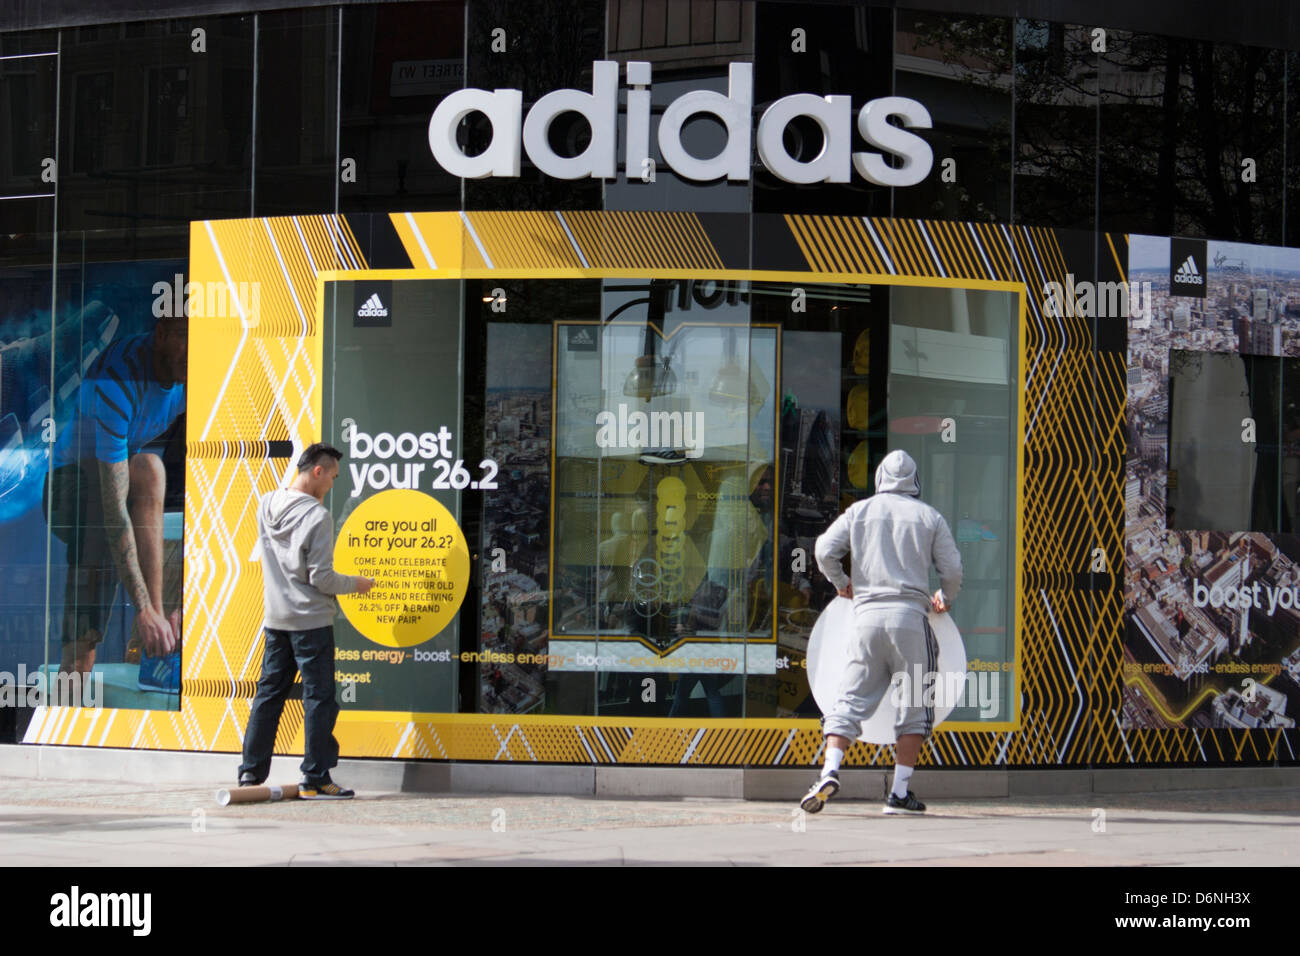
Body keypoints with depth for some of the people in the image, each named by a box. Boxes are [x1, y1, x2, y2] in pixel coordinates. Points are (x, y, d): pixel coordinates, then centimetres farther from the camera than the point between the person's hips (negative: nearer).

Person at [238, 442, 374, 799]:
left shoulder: (266, 505, 4)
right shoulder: (316, 516, -17)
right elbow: (321, 578, -16)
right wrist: (353, 584, 1)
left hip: (275, 619, 7)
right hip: (310, 620, -7)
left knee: (269, 692, 13)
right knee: (318, 697, -1)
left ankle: (251, 772, 14)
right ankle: (315, 779, -1)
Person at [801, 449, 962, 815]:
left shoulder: (860, 511, 11)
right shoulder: (929, 517, 7)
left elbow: (825, 549, 2)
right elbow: (953, 570, 4)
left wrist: (841, 582, 21)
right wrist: (944, 599, 25)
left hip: (867, 616, 2)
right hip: (909, 615, -1)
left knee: (851, 700, 4)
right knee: (914, 707, 6)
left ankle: (830, 771, -16)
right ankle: (900, 792, 1)